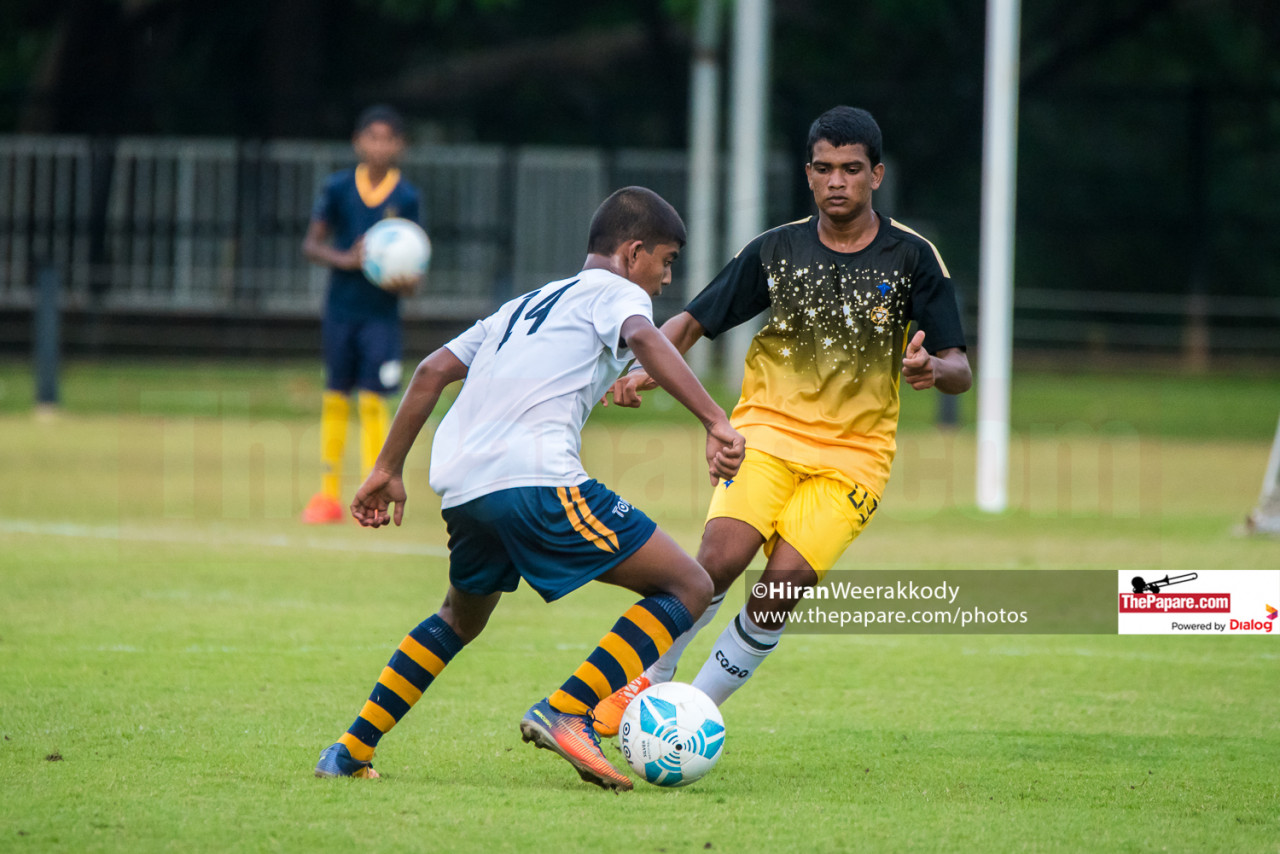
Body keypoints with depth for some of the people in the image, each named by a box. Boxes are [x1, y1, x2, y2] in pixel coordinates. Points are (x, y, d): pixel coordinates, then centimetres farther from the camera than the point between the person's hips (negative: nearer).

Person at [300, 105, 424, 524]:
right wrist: (344, 260, -18)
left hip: (381, 312, -2)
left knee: (373, 399, -9)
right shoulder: (338, 187, -2)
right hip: (341, 308, 2)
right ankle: (329, 495, 19)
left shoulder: (407, 197, -5)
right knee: (335, 397, 9)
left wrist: (405, 281, -25)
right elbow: (311, 244, 1)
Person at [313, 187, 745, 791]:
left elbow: (432, 371, 28)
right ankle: (565, 713, -15)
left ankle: (350, 751, 30)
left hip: (458, 484, 8)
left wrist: (388, 468, 33)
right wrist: (715, 422, -24)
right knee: (688, 589, -3)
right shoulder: (617, 293, 10)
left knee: (462, 616, 35)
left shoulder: (527, 305, 32)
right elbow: (644, 339, -13)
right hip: (534, 477, -8)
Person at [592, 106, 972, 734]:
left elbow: (959, 370, 0)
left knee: (784, 583, -19)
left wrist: (931, 368, -24)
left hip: (853, 454, -1)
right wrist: (645, 369, -10)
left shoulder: (911, 258, 1)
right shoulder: (776, 250, 5)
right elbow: (693, 322, 10)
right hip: (768, 429, 1)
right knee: (720, 560, -23)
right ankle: (649, 681, 0)